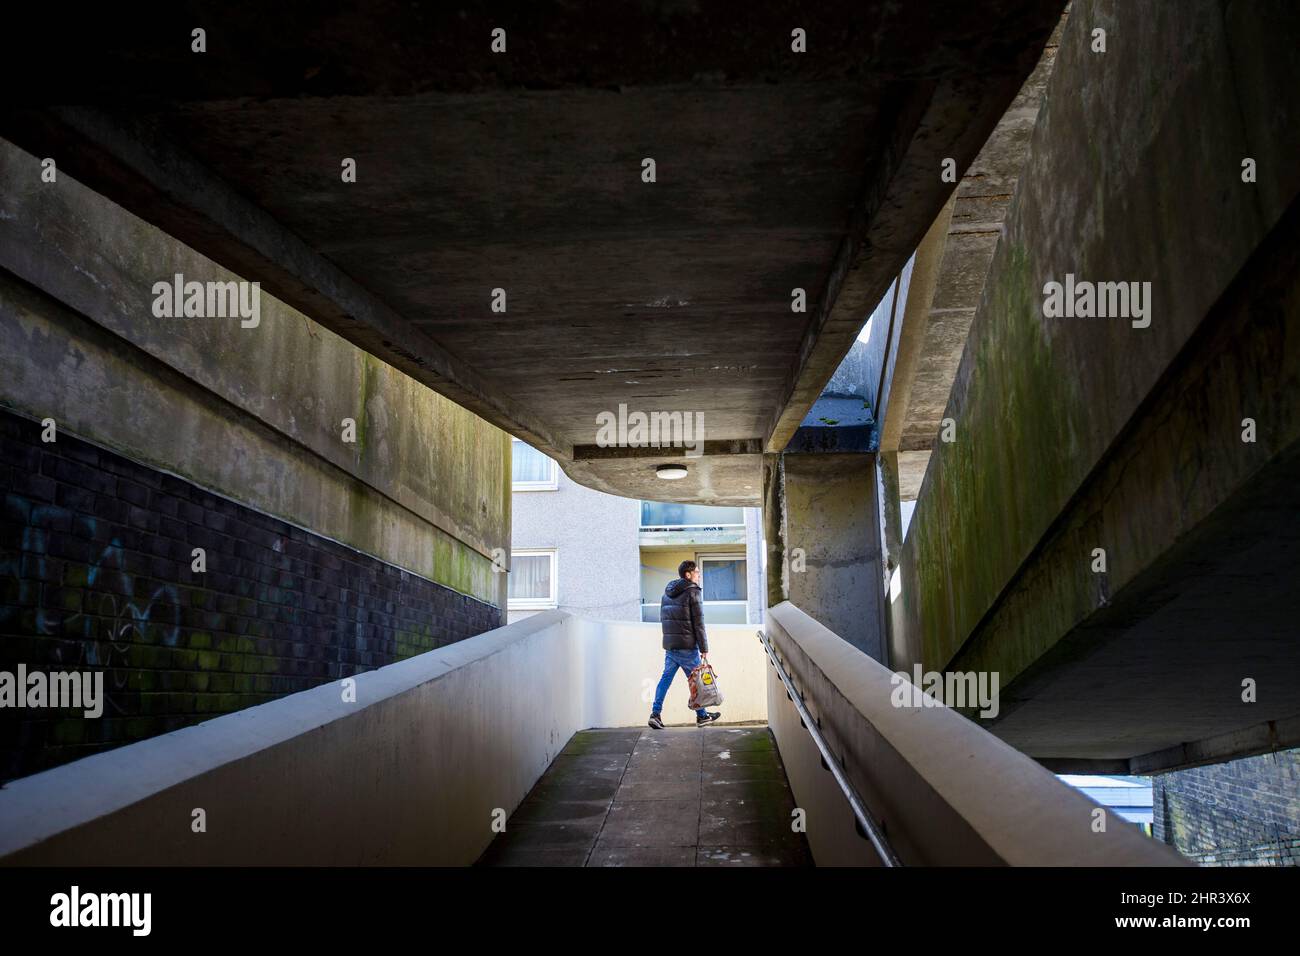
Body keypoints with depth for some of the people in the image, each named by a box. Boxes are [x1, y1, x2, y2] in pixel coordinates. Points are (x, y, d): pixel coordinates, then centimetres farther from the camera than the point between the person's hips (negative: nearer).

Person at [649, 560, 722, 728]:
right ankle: (702, 716, 15)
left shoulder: (667, 593, 14)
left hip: (669, 645, 7)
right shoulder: (692, 592, -10)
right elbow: (698, 623, -12)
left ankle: (655, 713, -1)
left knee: (666, 677, 7)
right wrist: (704, 648, -9)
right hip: (687, 646, -7)